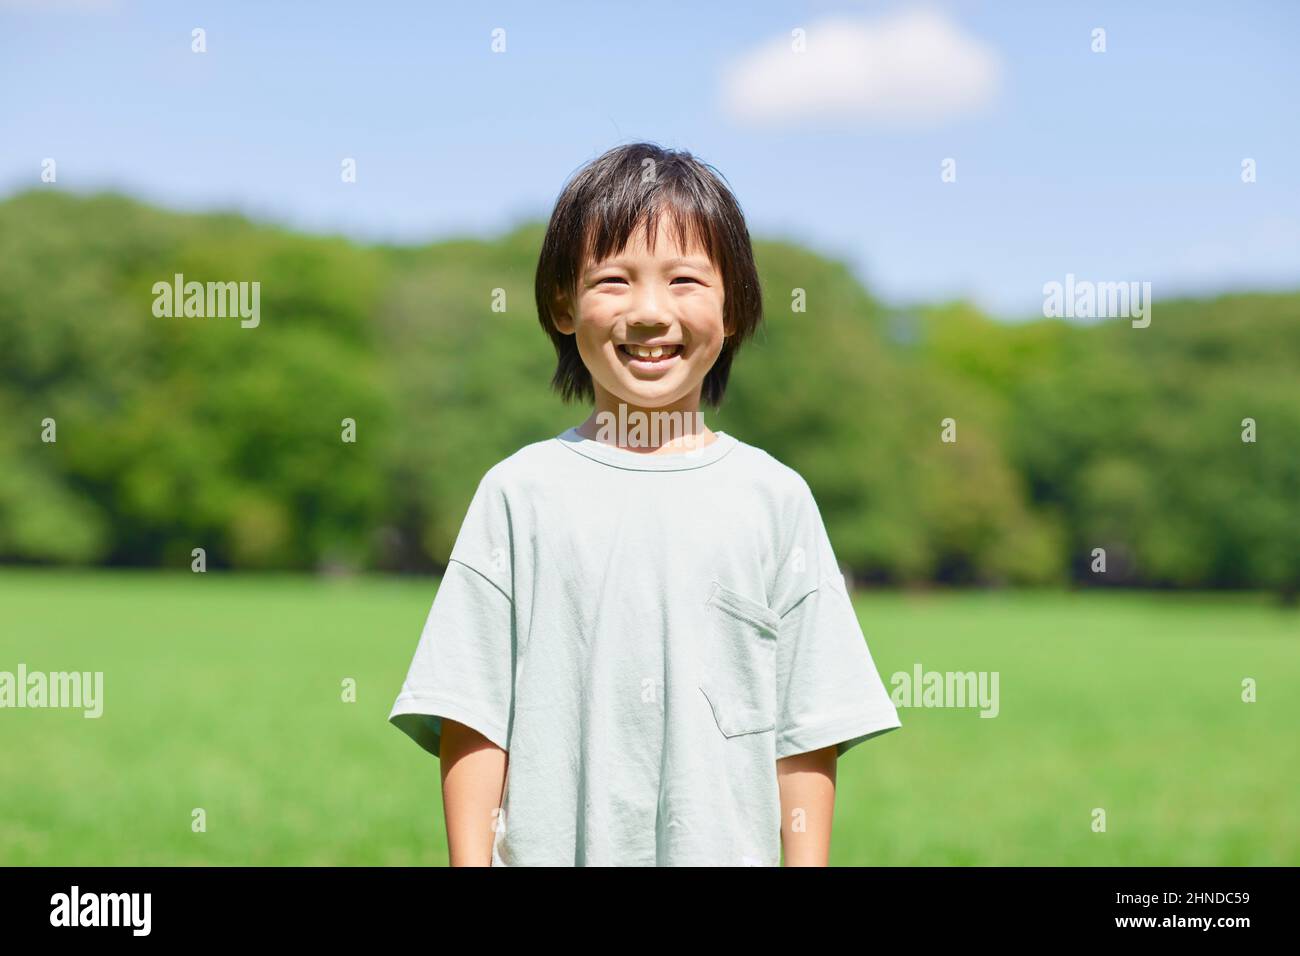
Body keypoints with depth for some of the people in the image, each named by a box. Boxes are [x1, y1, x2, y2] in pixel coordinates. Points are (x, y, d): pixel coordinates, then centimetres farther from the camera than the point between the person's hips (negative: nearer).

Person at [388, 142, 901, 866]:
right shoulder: (520, 493, 2)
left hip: (729, 847, 0)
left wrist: (808, 862, 0)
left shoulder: (775, 499, 4)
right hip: (552, 847, 0)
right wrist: (471, 861, -3)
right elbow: (470, 715, 1)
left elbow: (808, 728, 4)